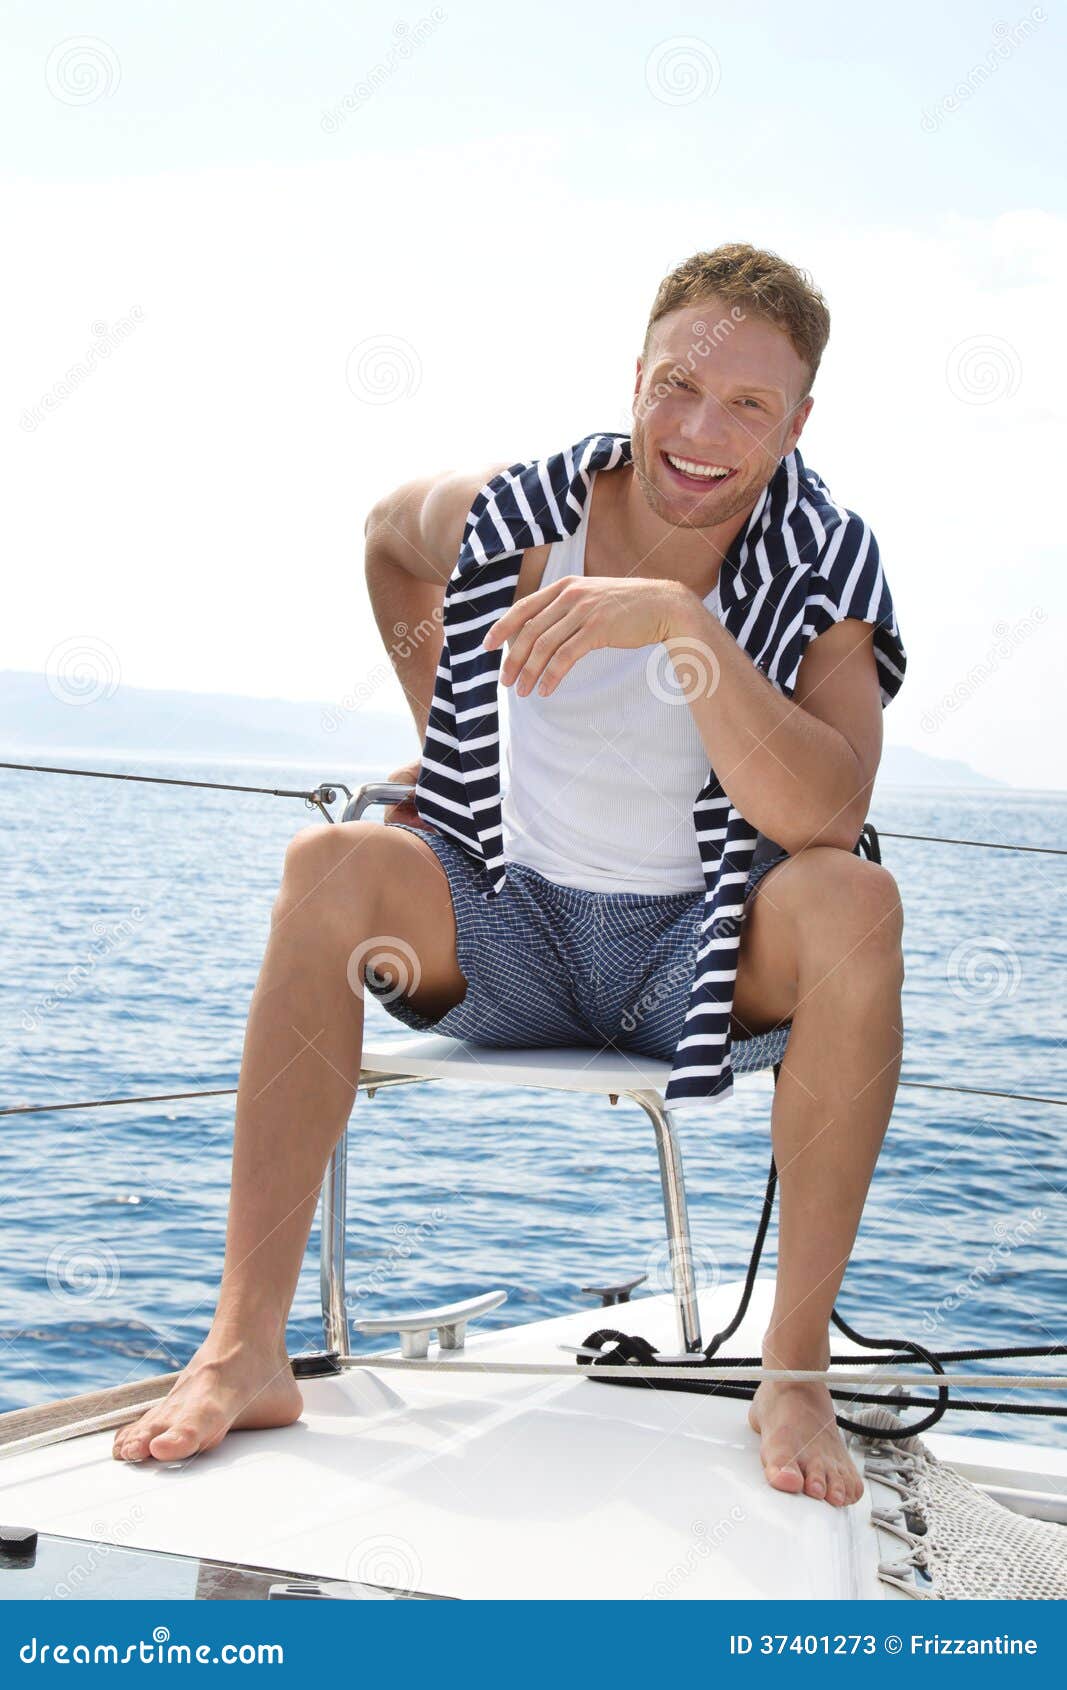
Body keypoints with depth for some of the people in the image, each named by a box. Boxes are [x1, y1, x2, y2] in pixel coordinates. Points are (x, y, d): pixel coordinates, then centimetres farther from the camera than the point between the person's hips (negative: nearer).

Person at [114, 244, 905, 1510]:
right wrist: (433, 725, 13)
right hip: (509, 930, 2)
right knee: (330, 864, -25)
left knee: (854, 898, -31)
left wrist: (679, 622, -37)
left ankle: (795, 1369, -25)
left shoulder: (824, 564, -13)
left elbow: (825, 817, -29)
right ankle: (245, 1348, -27)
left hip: (708, 954, -1)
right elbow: (388, 528, 18)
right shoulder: (519, 516, -8)